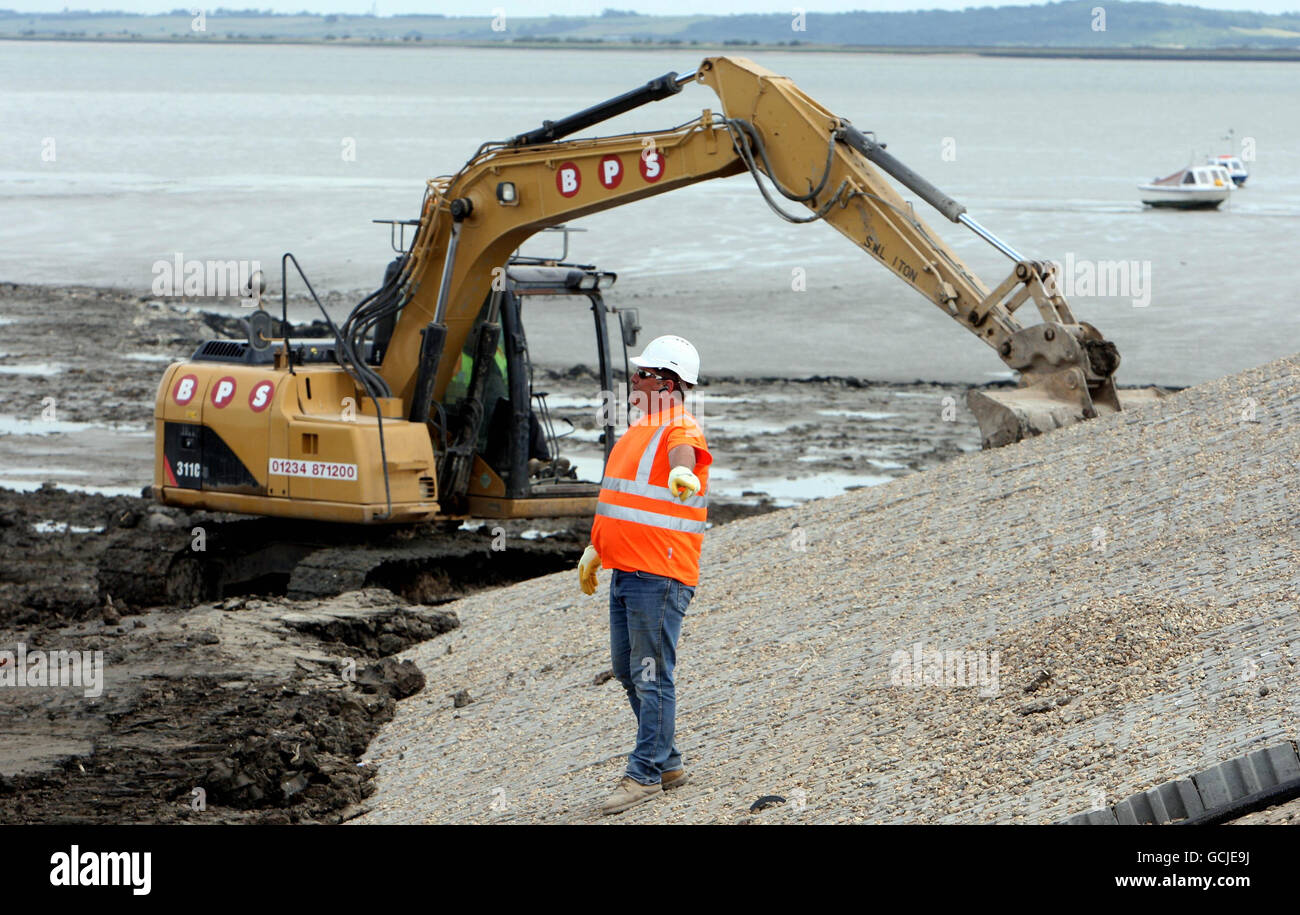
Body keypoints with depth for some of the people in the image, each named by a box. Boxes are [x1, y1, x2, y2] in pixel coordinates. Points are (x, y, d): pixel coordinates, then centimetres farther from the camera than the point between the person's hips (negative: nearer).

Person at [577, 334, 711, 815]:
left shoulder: (681, 431, -12)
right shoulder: (637, 431, 17)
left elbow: (681, 453, -38)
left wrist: (681, 473, -60)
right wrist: (594, 548, 29)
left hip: (660, 575, -10)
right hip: (624, 571, 10)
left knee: (651, 676, -5)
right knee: (627, 670, 16)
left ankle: (645, 774, 1)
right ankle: (667, 762, 26)